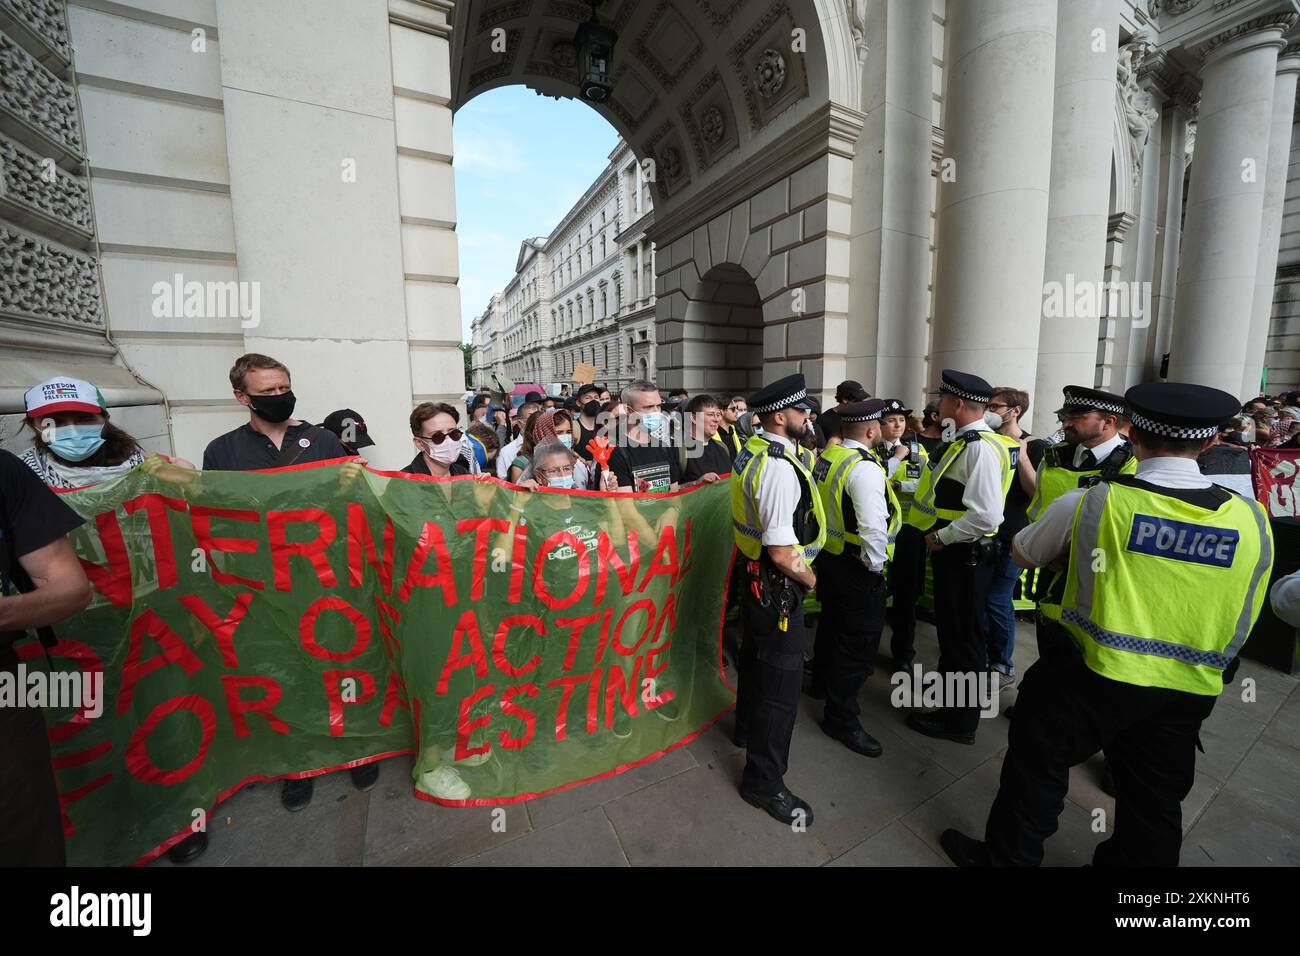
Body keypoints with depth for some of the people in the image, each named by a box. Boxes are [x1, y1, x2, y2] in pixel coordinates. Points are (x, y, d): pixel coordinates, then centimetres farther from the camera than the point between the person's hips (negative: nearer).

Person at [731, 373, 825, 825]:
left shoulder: (753, 450, 3)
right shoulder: (780, 467, -27)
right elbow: (781, 551, -28)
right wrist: (809, 579, -10)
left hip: (755, 576, 10)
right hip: (778, 584, -10)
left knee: (755, 658, 28)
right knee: (782, 679, 4)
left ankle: (747, 728, 53)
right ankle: (764, 782, 24)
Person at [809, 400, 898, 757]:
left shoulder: (826, 456, 2)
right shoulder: (865, 468, -23)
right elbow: (873, 528, -27)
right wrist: (875, 566, -12)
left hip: (828, 555, 9)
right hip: (857, 567, -9)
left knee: (831, 622, 27)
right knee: (858, 643, 4)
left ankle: (822, 680, 49)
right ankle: (841, 718, 17)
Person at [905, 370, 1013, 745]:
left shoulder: (981, 448, -22)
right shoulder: (962, 442, 9)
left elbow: (986, 515, -29)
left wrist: (941, 537, -19)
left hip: (964, 555, -10)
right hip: (953, 553, 10)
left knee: (963, 639, 6)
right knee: (950, 632, 23)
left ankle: (960, 722, 25)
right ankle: (950, 703, 42)